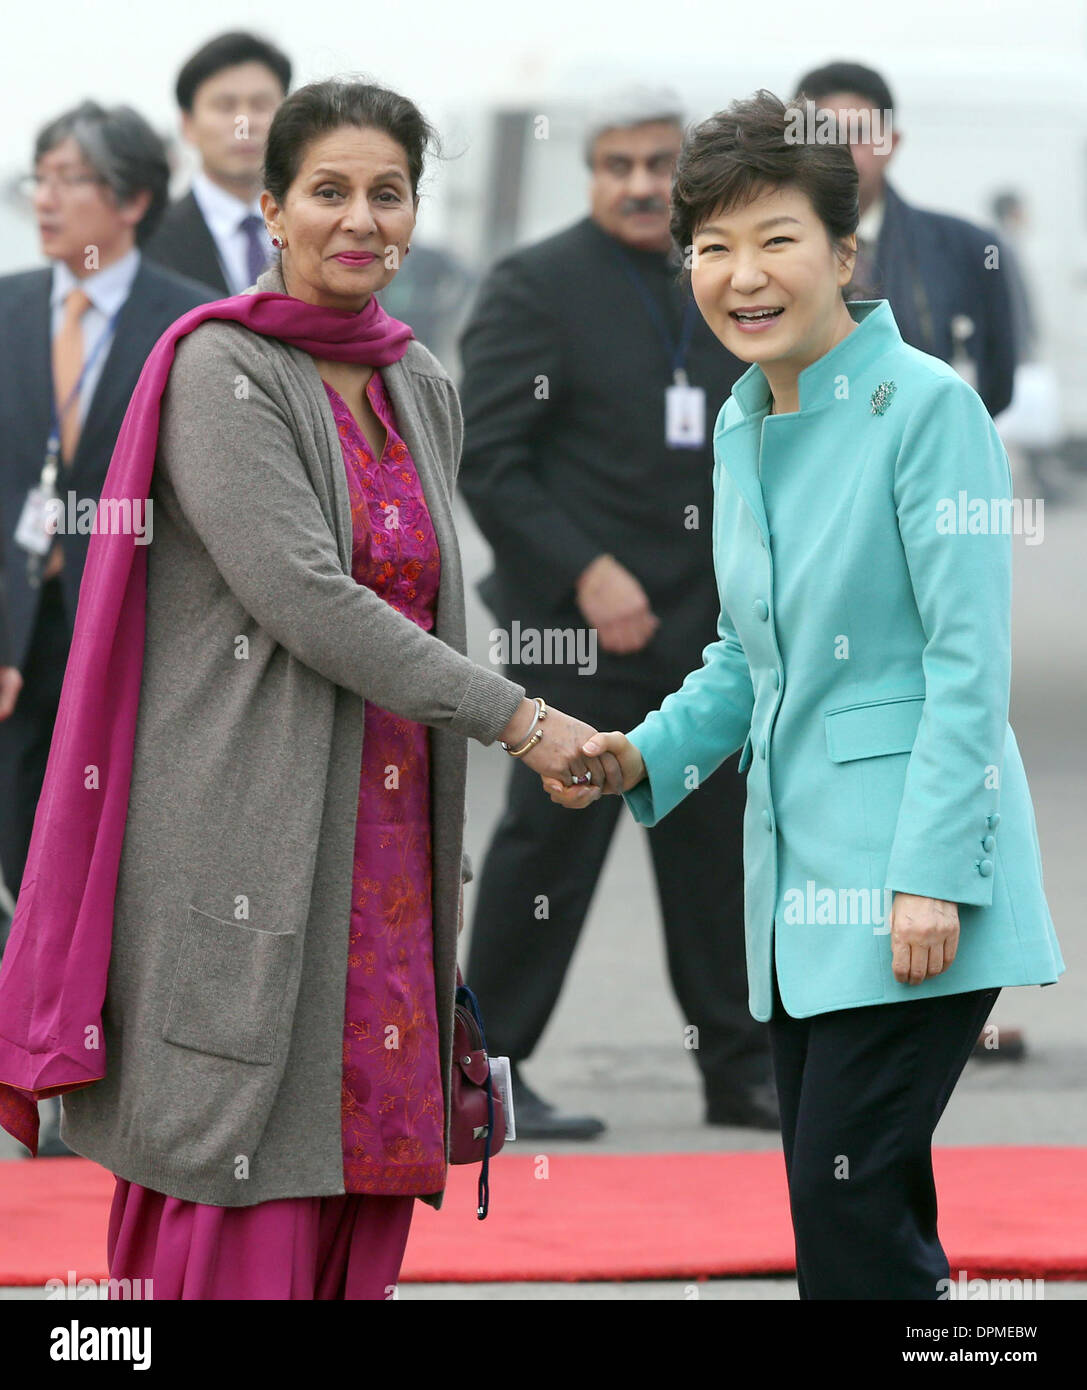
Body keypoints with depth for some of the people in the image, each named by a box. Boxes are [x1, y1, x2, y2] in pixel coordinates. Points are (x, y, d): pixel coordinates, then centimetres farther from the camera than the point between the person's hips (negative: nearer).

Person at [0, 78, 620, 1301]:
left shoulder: (422, 388, 15)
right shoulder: (222, 370, -7)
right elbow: (301, 596, -16)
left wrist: (441, 868, 20)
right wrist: (515, 718, -14)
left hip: (383, 851, 7)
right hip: (247, 840, -7)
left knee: (361, 1200, 2)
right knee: (243, 1212, -10)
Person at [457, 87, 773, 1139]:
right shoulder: (534, 287, -6)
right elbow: (482, 459, -12)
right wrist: (585, 572, -18)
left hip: (702, 630, 6)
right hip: (575, 625, -6)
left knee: (716, 846, 9)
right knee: (549, 844, -4)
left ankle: (740, 1070, 18)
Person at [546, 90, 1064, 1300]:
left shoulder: (926, 406, -10)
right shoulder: (742, 428, 13)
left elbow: (969, 662, -14)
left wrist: (933, 872, -19)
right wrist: (645, 757, 5)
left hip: (911, 875, -8)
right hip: (796, 876, 8)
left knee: (849, 1189, -14)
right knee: (846, 1199, 9)